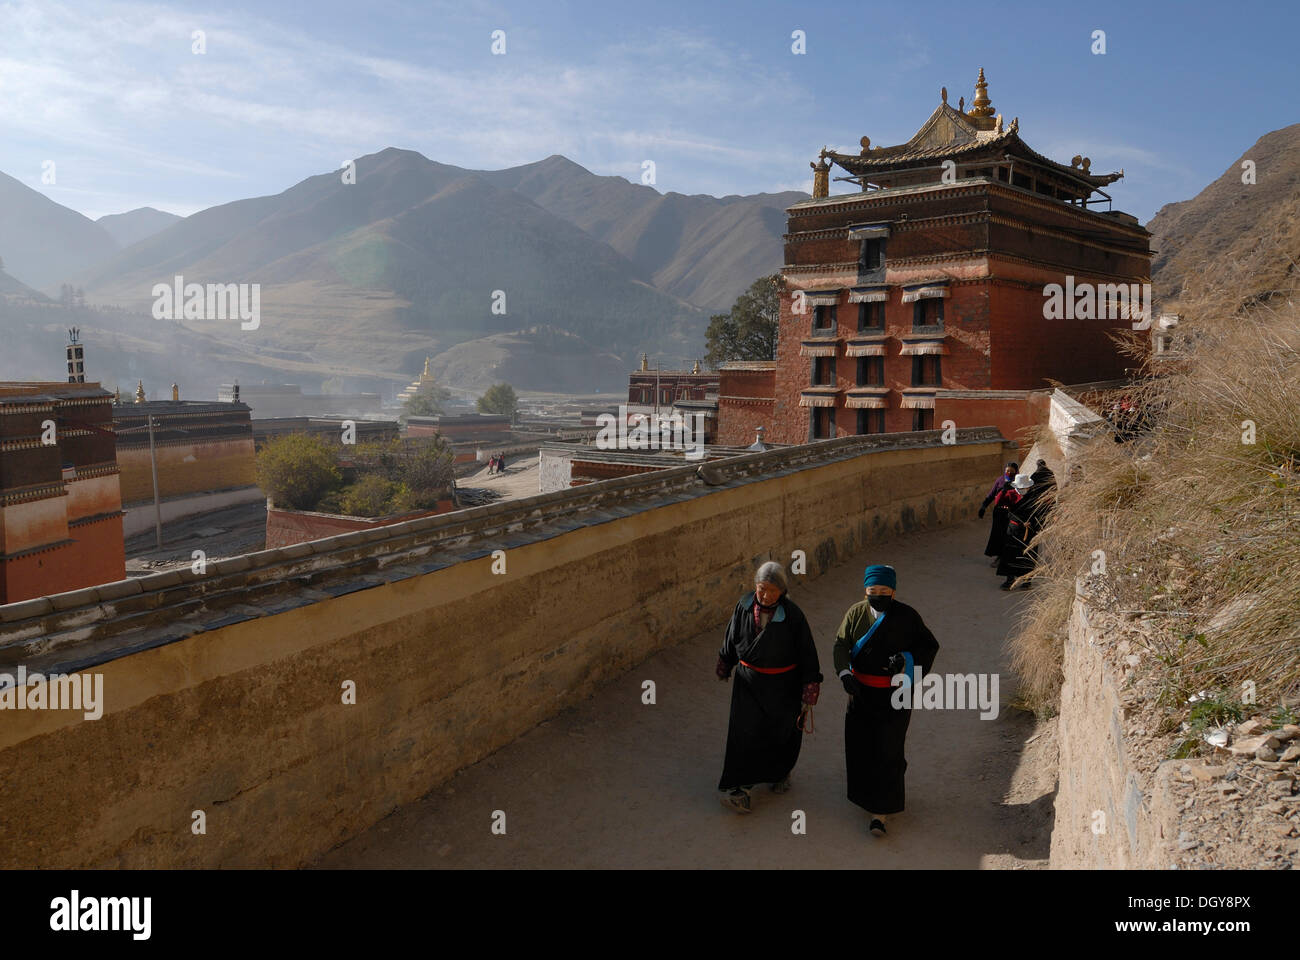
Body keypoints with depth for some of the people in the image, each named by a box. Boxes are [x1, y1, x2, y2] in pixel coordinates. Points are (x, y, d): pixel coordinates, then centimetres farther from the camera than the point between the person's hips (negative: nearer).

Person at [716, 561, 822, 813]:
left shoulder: (792, 614, -21)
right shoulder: (744, 606, -12)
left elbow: (806, 650, -12)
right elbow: (732, 637, 4)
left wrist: (810, 686, -9)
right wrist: (725, 665, 15)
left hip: (783, 683, -1)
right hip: (749, 679, 1)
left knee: (782, 729, 17)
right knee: (745, 729, -2)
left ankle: (780, 772, 44)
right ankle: (737, 786, 9)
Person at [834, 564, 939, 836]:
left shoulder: (907, 616, -12)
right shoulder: (855, 613, -5)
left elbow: (930, 645, -3)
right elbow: (841, 644, -7)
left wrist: (906, 659, -21)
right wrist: (845, 674, -23)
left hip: (894, 693, -3)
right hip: (861, 690, 4)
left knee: (886, 749, -4)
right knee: (859, 744, 12)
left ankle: (880, 809, 6)